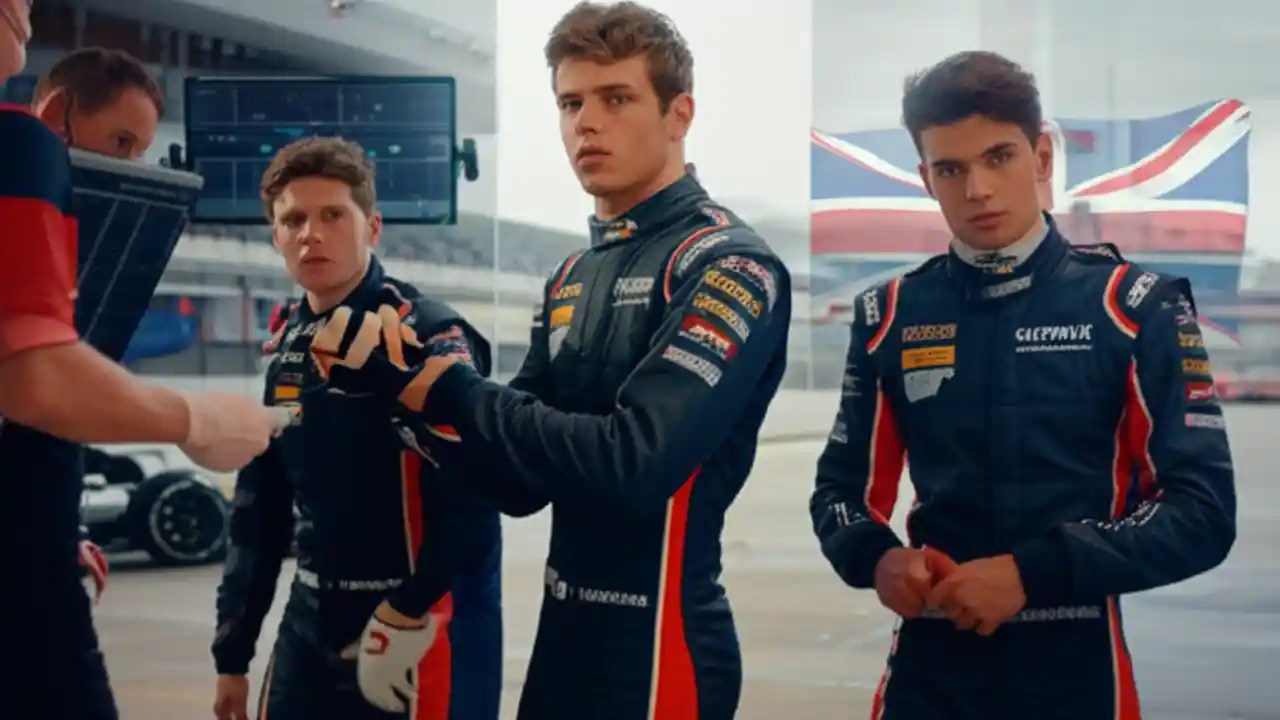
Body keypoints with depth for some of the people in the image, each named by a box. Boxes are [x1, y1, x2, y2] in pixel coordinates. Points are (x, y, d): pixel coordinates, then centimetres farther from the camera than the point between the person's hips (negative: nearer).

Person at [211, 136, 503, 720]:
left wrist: (407, 617, -18)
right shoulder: (287, 344, 9)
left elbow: (469, 505, -21)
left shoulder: (430, 336, -15)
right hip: (311, 622, 7)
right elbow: (260, 508, 15)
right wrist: (233, 650, 16)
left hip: (422, 627, -7)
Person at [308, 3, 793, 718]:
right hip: (565, 631, 7)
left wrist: (434, 385, -18)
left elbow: (633, 467, -25)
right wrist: (405, 381, -8)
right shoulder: (572, 279, 10)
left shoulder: (729, 265, -13)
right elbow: (521, 480, 8)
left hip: (657, 644, -7)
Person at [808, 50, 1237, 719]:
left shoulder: (1135, 305, -5)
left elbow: (1202, 510, -9)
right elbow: (842, 488, 10)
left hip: (1075, 664, -2)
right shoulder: (890, 316, 3)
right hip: (930, 663, 2)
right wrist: (877, 558, -12)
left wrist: (1032, 573, -18)